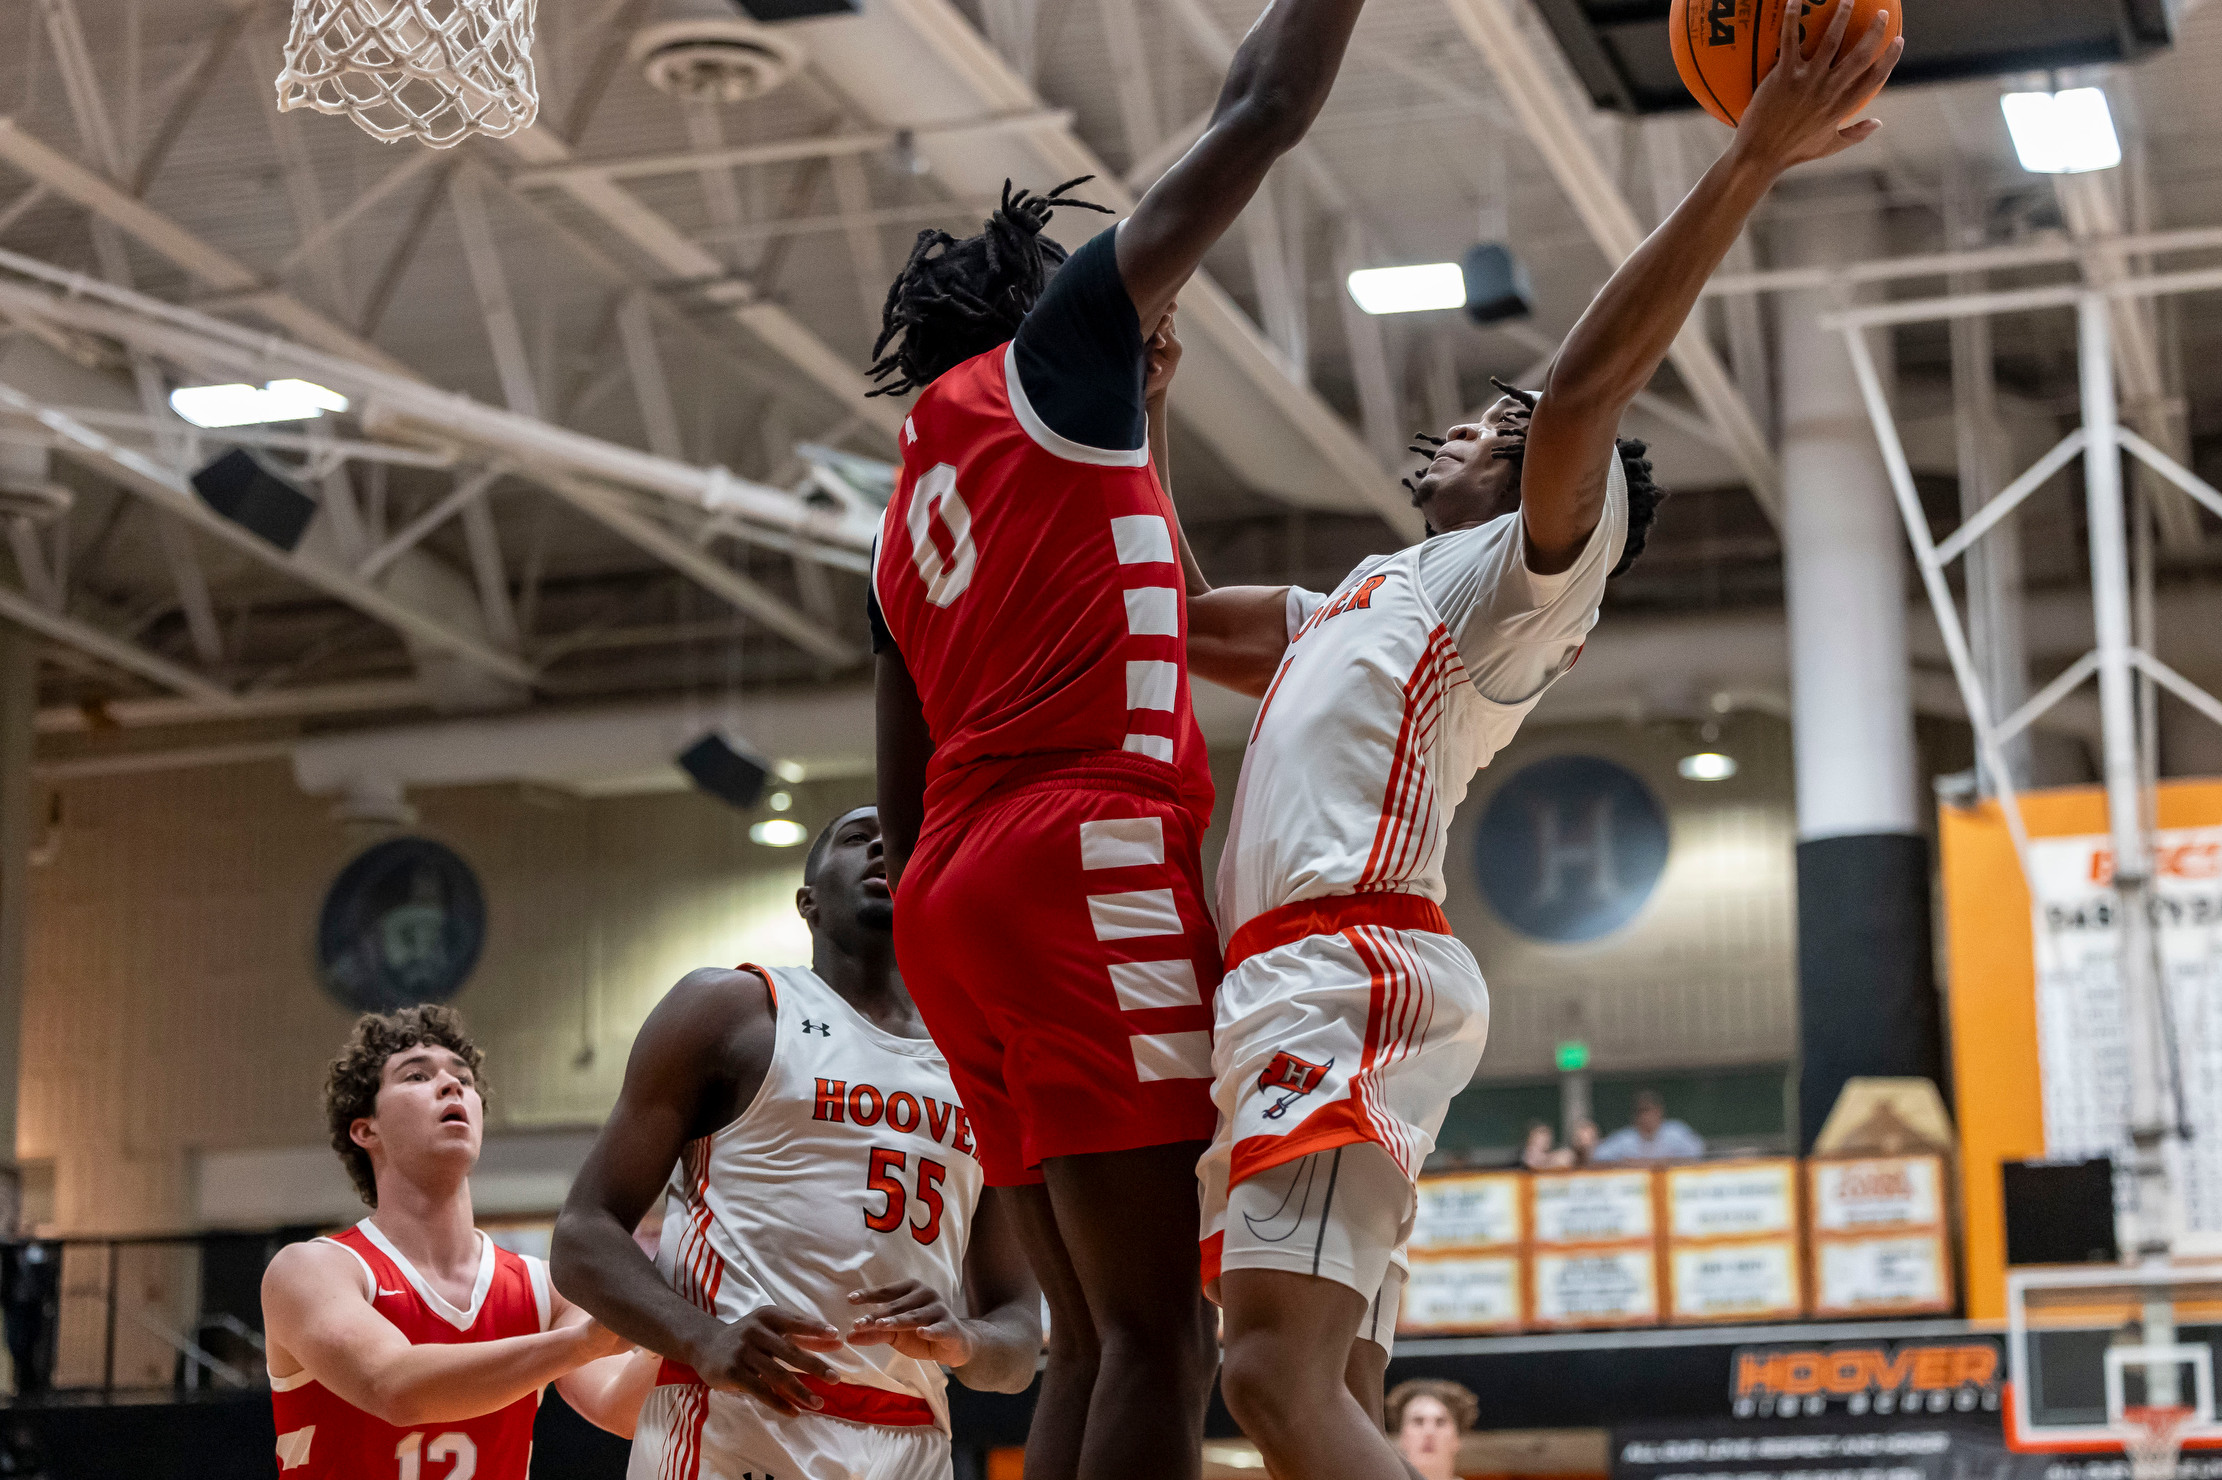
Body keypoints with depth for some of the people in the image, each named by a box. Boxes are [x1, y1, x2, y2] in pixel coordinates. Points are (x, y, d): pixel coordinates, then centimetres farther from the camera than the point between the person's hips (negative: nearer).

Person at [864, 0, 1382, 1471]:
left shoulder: (911, 518, 27)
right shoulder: (1048, 357, 7)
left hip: (954, 894, 9)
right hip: (1086, 862, -9)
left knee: (1095, 1338, 7)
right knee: (1160, 1336, -13)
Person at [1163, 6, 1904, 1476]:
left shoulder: (1526, 572, 6)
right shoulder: (1361, 599, 32)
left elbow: (1583, 393, -12)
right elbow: (1176, 621, 41)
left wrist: (1752, 162, -18)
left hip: (1348, 970, -9)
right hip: (1292, 981, 9)